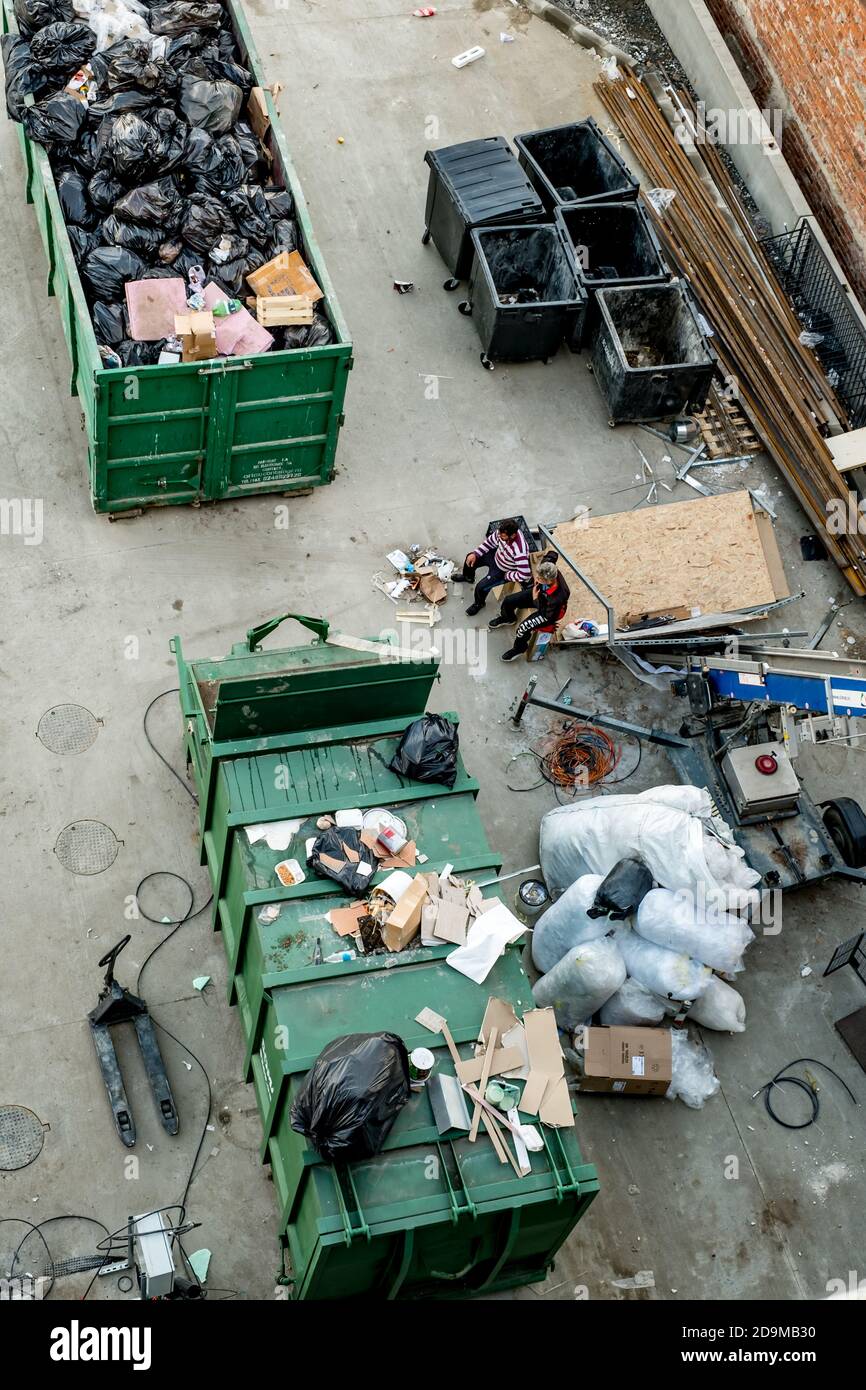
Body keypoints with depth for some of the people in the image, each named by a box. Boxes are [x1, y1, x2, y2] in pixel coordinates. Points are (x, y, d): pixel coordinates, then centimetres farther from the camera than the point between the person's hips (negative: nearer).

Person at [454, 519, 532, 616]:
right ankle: (468, 577, 53)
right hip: (496, 556, 7)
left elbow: (525, 575, -39)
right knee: (470, 558, 16)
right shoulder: (503, 532, -25)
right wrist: (475, 553, -9)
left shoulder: (519, 552, -45)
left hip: (503, 571, -7)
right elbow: (490, 541, -4)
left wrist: (507, 576, -24)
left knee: (481, 587, -12)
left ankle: (479, 604, 26)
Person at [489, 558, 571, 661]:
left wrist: (535, 599, -24)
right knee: (508, 601, 5)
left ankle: (519, 648, 13)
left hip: (549, 610, -7)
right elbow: (552, 554, -6)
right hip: (538, 592, 7)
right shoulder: (548, 572, -31)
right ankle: (507, 617, 44)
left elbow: (546, 615, -27)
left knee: (524, 627, -22)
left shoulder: (558, 596, -44)